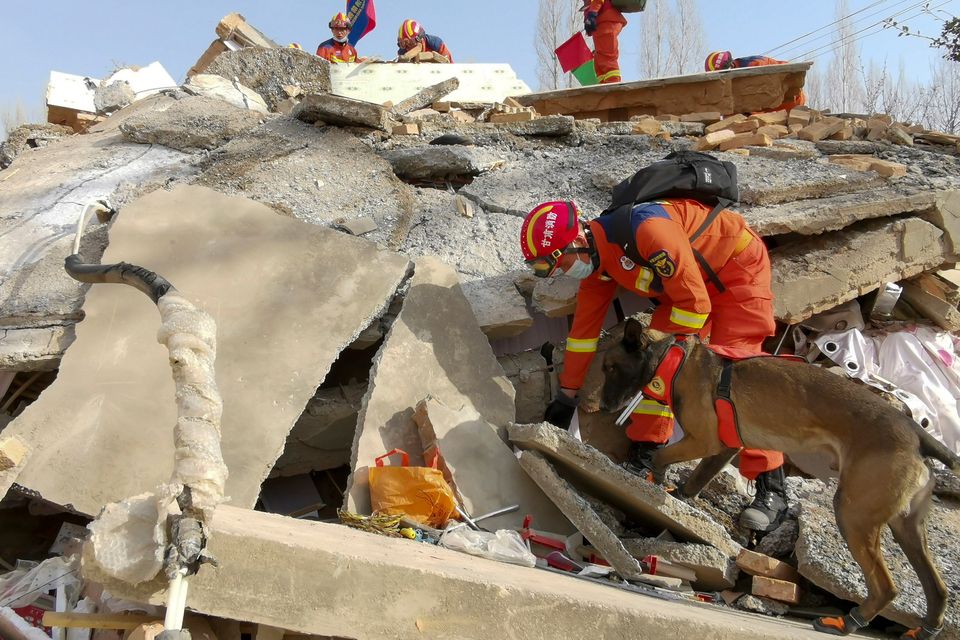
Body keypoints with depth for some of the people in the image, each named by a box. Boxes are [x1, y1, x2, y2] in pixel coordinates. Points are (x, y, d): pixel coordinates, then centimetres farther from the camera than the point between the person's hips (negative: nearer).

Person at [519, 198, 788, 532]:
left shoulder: (647, 228, -35)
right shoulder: (595, 261, -7)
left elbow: (695, 302, -29)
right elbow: (583, 329, 3)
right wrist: (567, 395, 7)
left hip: (738, 268, -8)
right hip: (689, 280, 8)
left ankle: (771, 488, -12)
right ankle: (644, 456, 5)